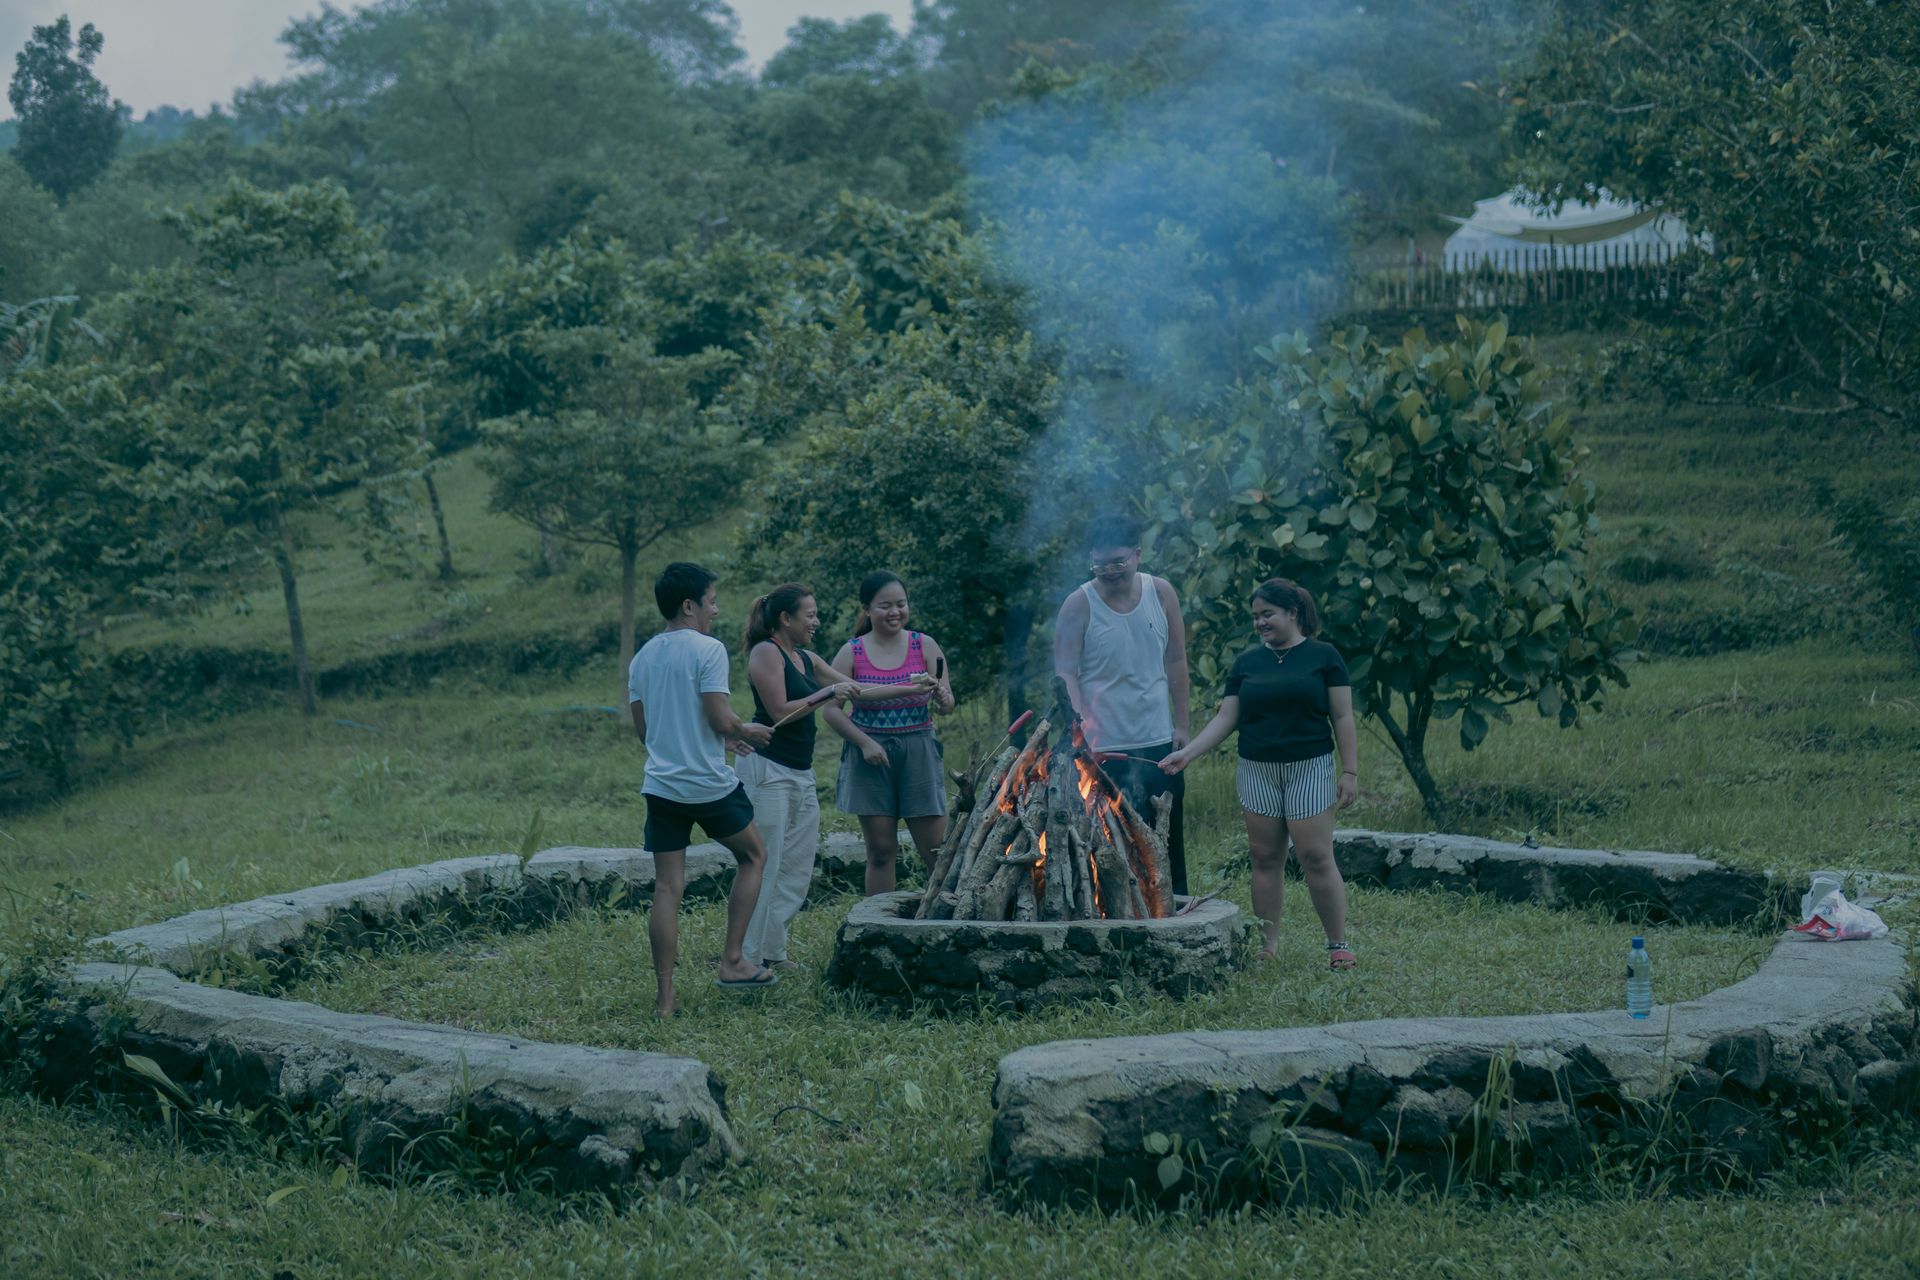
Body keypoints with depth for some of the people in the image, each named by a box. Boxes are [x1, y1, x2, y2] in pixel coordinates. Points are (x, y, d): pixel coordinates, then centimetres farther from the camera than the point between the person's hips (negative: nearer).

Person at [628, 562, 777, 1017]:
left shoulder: (641, 658, 10)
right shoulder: (708, 650, -12)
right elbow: (721, 720, -18)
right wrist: (747, 731, 5)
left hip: (661, 786, 5)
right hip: (710, 785, -5)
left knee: (667, 888, 6)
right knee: (753, 856, 18)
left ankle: (665, 997, 4)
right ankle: (732, 960, 14)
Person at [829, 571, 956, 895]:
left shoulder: (925, 646, 2)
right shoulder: (851, 653, 1)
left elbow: (948, 704, 1)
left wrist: (938, 694, -22)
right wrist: (864, 742, -12)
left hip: (918, 751, 0)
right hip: (871, 756, 0)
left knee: (937, 851, -2)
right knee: (880, 852, 3)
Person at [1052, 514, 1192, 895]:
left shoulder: (1161, 593, 3)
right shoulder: (1078, 605, -8)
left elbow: (1175, 661, 10)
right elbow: (1066, 674, -12)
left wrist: (1182, 724, 7)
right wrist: (1083, 727, -26)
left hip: (1159, 740, 4)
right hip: (1107, 747, -4)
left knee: (1170, 842, 11)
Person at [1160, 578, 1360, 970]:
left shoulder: (1323, 656, 0)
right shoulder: (1246, 663, 9)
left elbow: (1343, 718, -1)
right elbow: (1226, 718, 6)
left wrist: (1350, 770, -7)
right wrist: (1188, 753, -5)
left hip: (1309, 770, -3)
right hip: (1258, 772, 3)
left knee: (1316, 857, -8)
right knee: (1265, 859, 4)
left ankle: (1339, 944, 1)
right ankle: (1267, 945, 10)